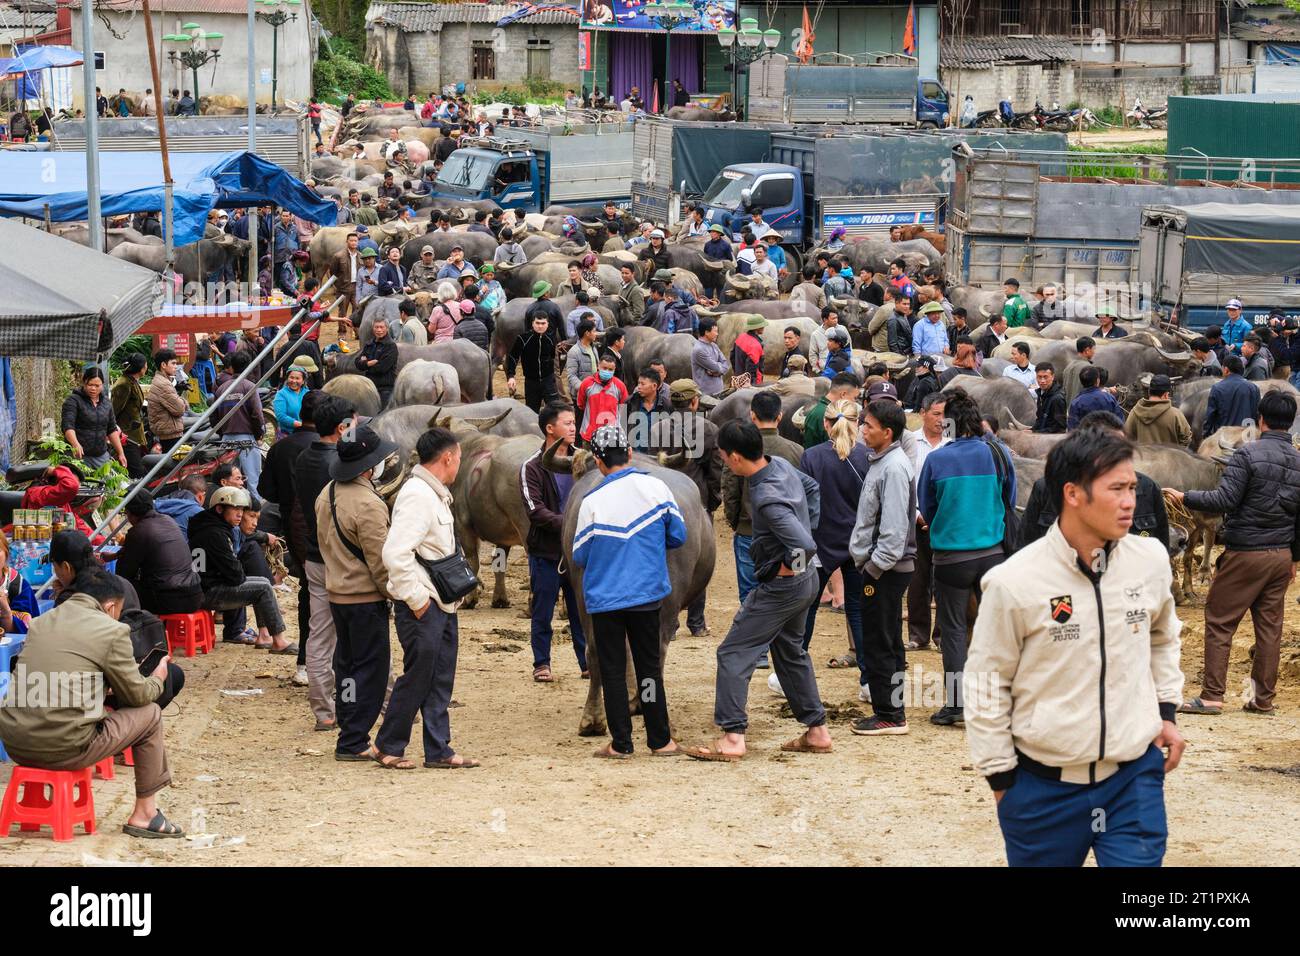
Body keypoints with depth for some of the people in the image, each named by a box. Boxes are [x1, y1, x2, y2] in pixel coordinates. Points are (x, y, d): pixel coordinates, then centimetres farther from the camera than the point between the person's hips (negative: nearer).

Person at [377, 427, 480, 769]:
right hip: (423, 607, -10)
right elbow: (395, 553, -26)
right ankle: (388, 746, 11)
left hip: (442, 604, 10)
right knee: (417, 677, -2)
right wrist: (417, 599, -21)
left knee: (441, 680, 11)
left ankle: (438, 751, 15)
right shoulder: (417, 495, -18)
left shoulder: (435, 494, 15)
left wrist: (450, 595, 16)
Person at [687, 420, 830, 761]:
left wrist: (789, 566, -17)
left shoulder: (767, 499, -29)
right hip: (805, 583, 10)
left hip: (780, 588, -10)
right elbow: (812, 488, 20)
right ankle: (817, 732, 27)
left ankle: (732, 737, -7)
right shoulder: (781, 465, -1)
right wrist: (807, 526, 14)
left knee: (734, 653, -4)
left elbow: (805, 546, -36)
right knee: (790, 652, 23)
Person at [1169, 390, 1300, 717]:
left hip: (1245, 552, -6)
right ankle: (1263, 698, 13)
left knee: (1219, 622, 0)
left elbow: (1224, 500, -20)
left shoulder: (1247, 454, -13)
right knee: (1269, 627, 10)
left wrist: (1185, 498, -8)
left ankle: (1212, 696, -3)